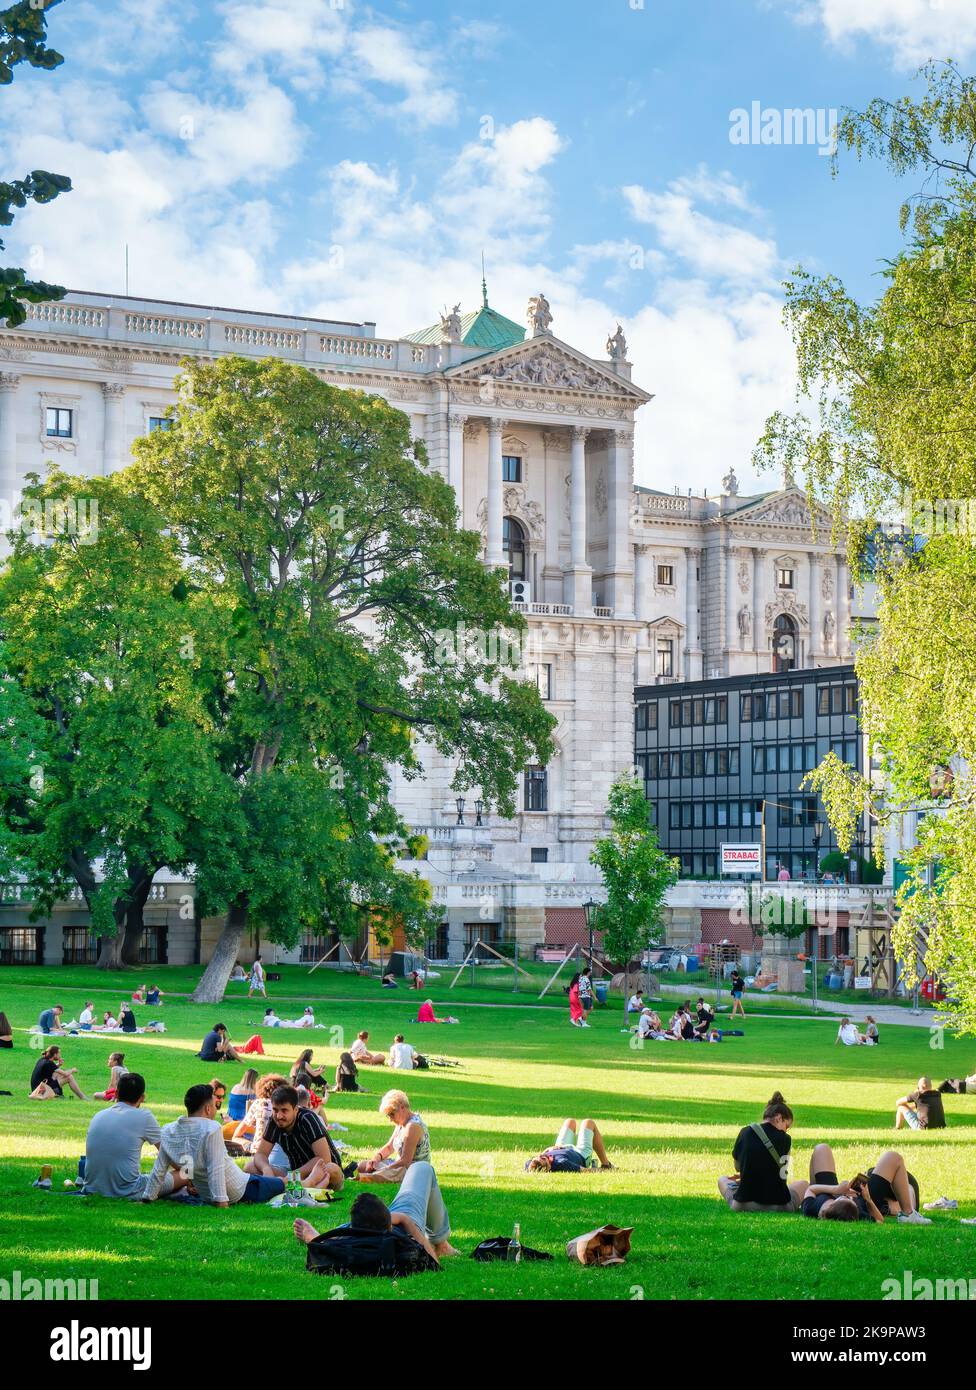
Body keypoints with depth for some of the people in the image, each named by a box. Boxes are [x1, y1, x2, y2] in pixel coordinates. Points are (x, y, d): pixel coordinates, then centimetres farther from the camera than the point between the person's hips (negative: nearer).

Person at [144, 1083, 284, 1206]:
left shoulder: (168, 1132, -6)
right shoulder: (211, 1129, -25)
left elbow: (158, 1171, -1)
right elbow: (216, 1169, -30)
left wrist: (147, 1198, 8)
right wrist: (221, 1202, -31)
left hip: (205, 1195, 7)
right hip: (238, 1192, -7)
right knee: (279, 1183, 17)